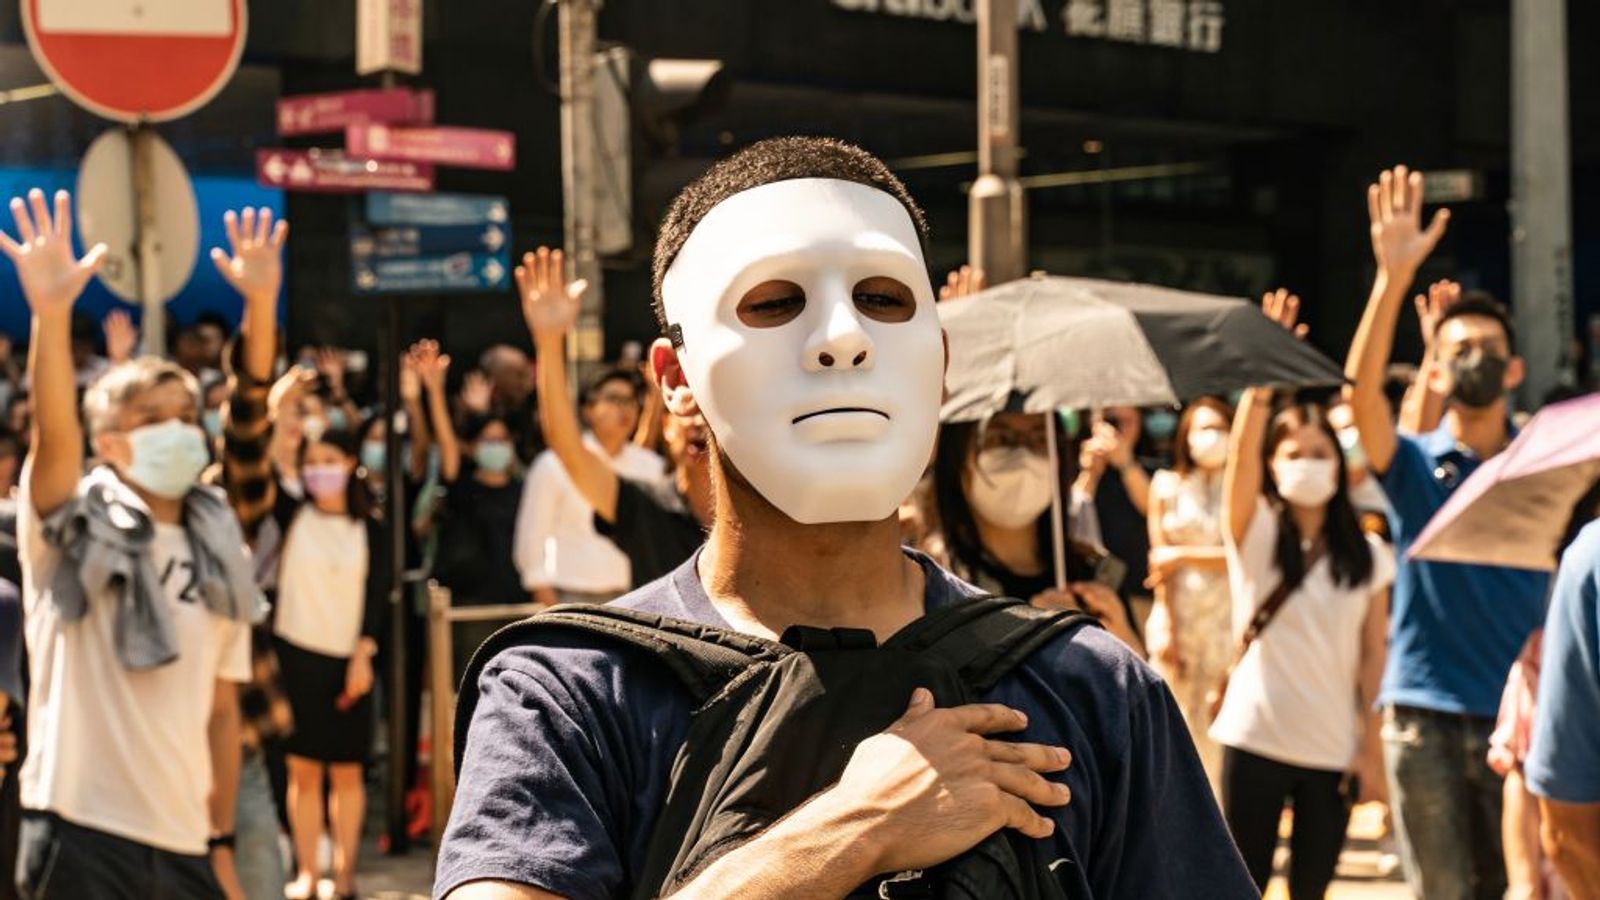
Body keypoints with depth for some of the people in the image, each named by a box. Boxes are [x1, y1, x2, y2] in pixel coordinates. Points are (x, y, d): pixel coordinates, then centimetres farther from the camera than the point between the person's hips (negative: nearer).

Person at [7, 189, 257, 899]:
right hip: (80, 836, -5)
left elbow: (220, 709, 14)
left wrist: (221, 842, 11)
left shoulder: (217, 560, 12)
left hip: (182, 843, 5)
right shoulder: (71, 527, -2)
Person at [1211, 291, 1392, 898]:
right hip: (1256, 739, -2)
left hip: (1334, 749, 2)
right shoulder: (1255, 531, -2)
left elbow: (1373, 653, 4)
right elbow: (1240, 451, -20)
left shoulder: (1367, 556, 4)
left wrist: (1371, 742, -2)